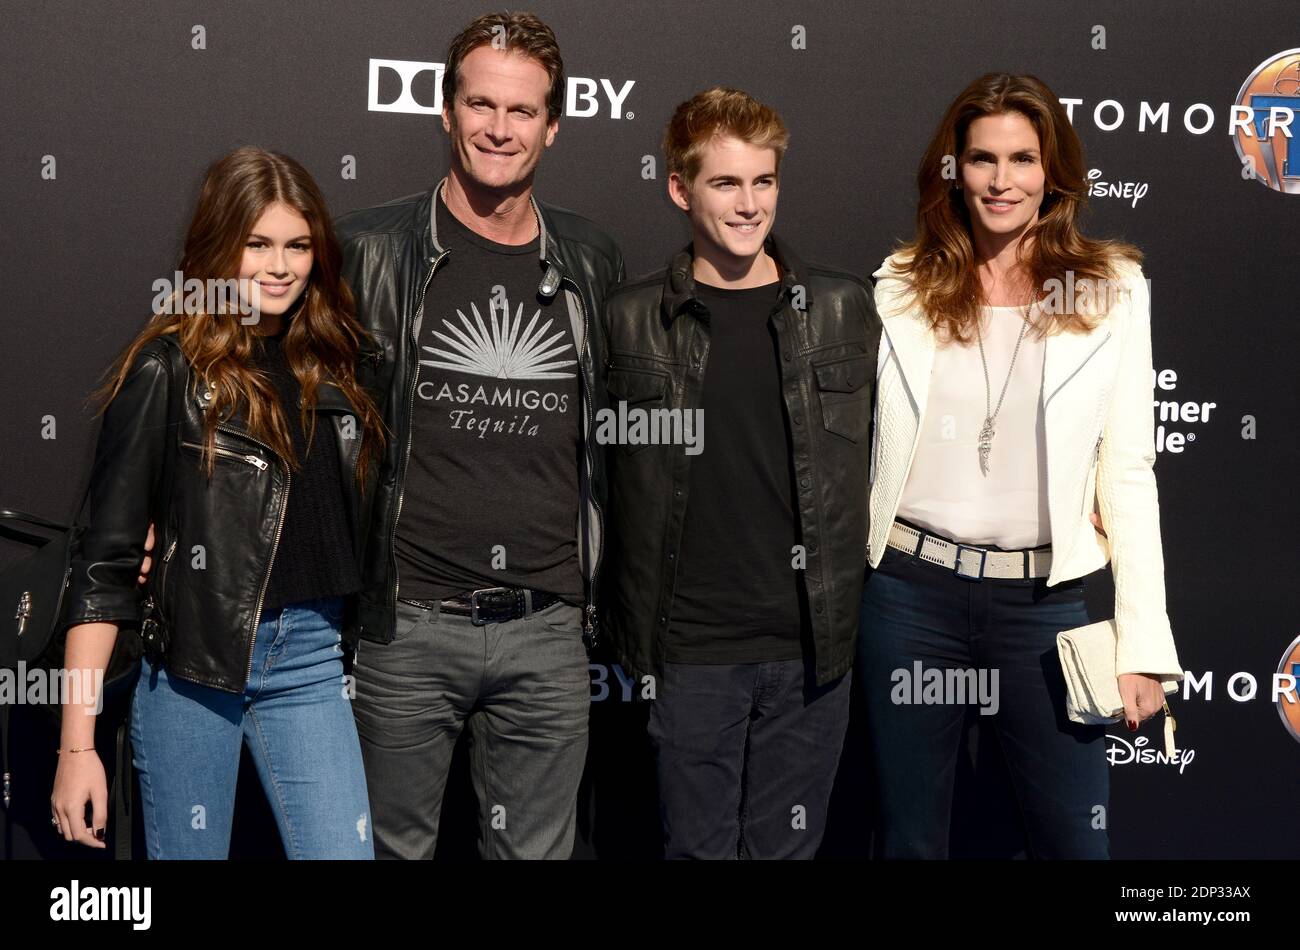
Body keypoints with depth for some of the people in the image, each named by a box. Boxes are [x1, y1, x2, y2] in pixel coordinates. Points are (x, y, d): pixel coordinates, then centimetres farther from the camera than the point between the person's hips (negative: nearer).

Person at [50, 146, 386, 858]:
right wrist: (77, 742, -12)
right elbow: (106, 555, -8)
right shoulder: (169, 369, -7)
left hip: (311, 662, 4)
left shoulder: (340, 361, 7)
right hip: (191, 661, -3)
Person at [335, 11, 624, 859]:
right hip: (412, 623, -2)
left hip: (550, 631, 3)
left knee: (538, 849, 13)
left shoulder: (591, 262, 7)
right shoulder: (373, 252, -2)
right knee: (395, 845, 11)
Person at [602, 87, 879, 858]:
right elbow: (618, 485, 5)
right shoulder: (635, 321, 0)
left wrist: (858, 619, 6)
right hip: (692, 649, -1)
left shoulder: (844, 309, 4)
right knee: (700, 844, 9)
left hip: (812, 646, 1)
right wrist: (634, 635, 1)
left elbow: (879, 459, 9)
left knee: (788, 844, 11)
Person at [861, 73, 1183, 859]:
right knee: (910, 837, 11)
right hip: (911, 589, 1)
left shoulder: (1110, 291, 1)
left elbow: (1128, 473, 0)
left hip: (1045, 598, -1)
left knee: (1076, 839, 4)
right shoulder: (901, 286, 3)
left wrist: (1143, 642, -5)